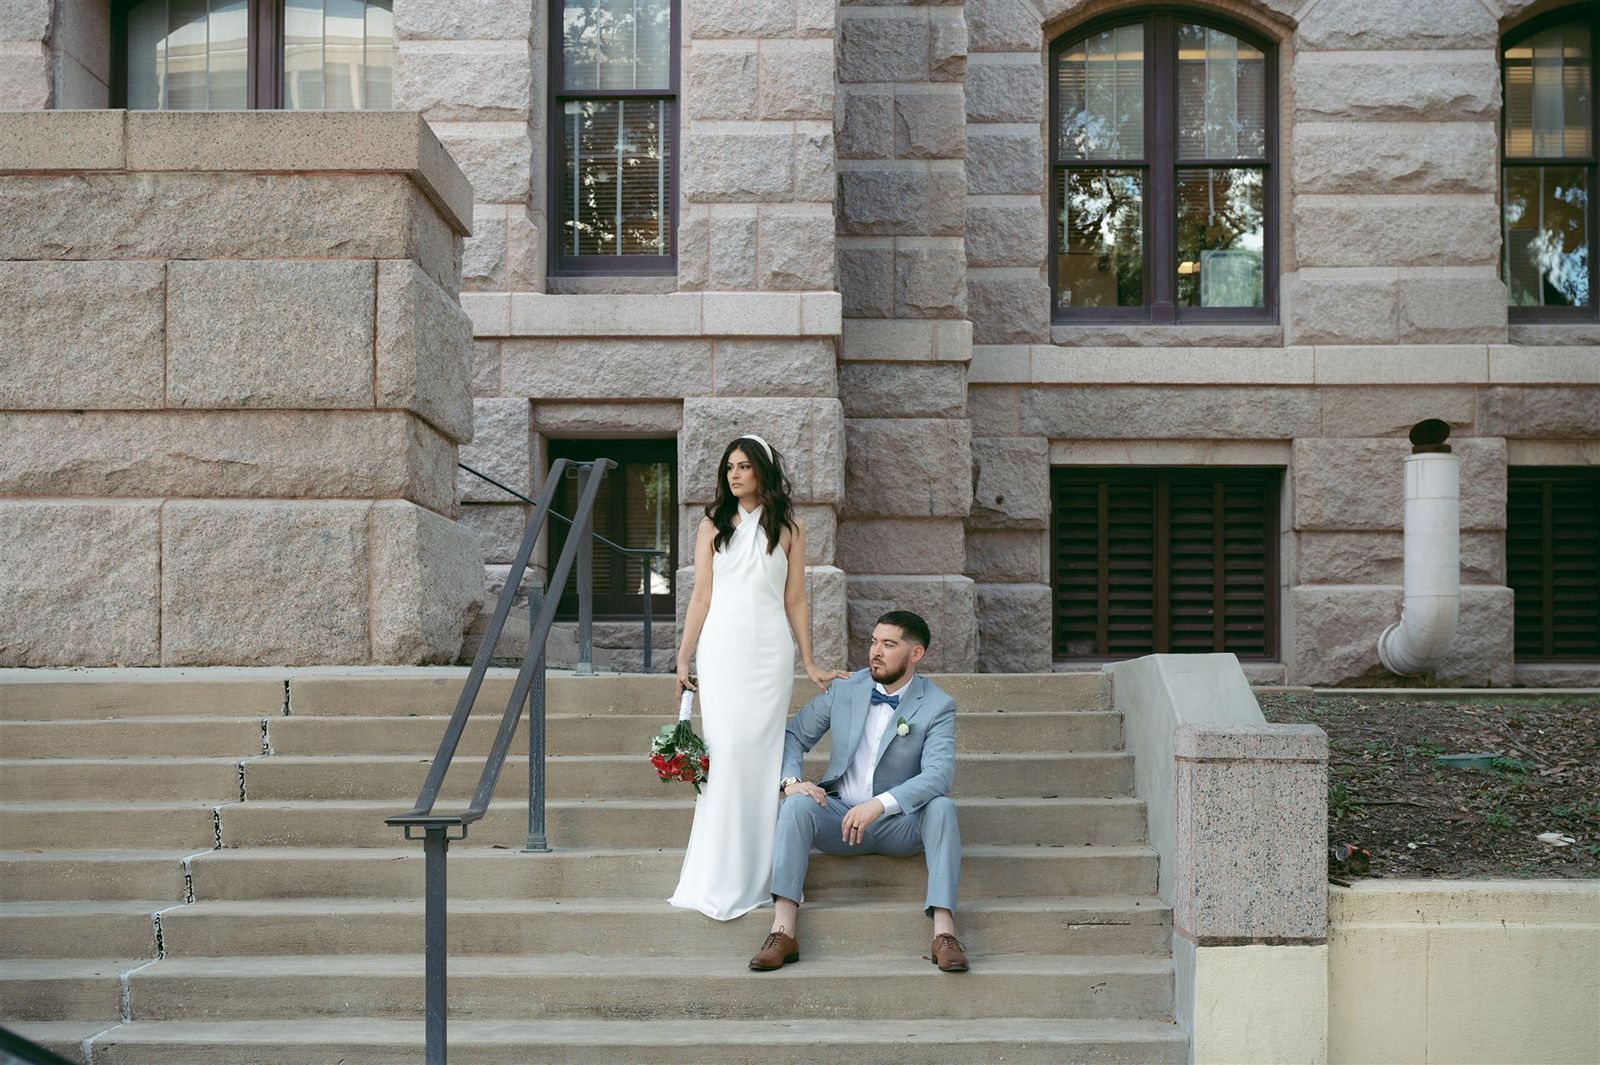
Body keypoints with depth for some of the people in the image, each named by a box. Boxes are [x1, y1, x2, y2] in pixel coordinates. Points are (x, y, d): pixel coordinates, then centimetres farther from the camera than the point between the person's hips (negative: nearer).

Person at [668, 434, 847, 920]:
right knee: (725, 751, -8)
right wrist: (683, 659, 5)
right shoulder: (713, 526, 10)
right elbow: (701, 597, 9)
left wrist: (809, 663, 7)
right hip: (722, 649, 0)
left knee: (760, 752, -3)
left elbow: (795, 600, 9)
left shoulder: (789, 529, 9)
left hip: (770, 651, 0)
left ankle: (756, 875, 6)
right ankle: (721, 878, -3)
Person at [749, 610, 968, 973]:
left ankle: (944, 931, -37)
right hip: (841, 818, 2)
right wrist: (791, 780, -13)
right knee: (797, 805, -28)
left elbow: (938, 773, -21)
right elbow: (792, 736, 9)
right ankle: (783, 930, -36)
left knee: (941, 807, -32)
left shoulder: (938, 706, -7)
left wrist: (880, 804, -36)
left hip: (900, 823, -2)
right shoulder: (845, 689, 3)